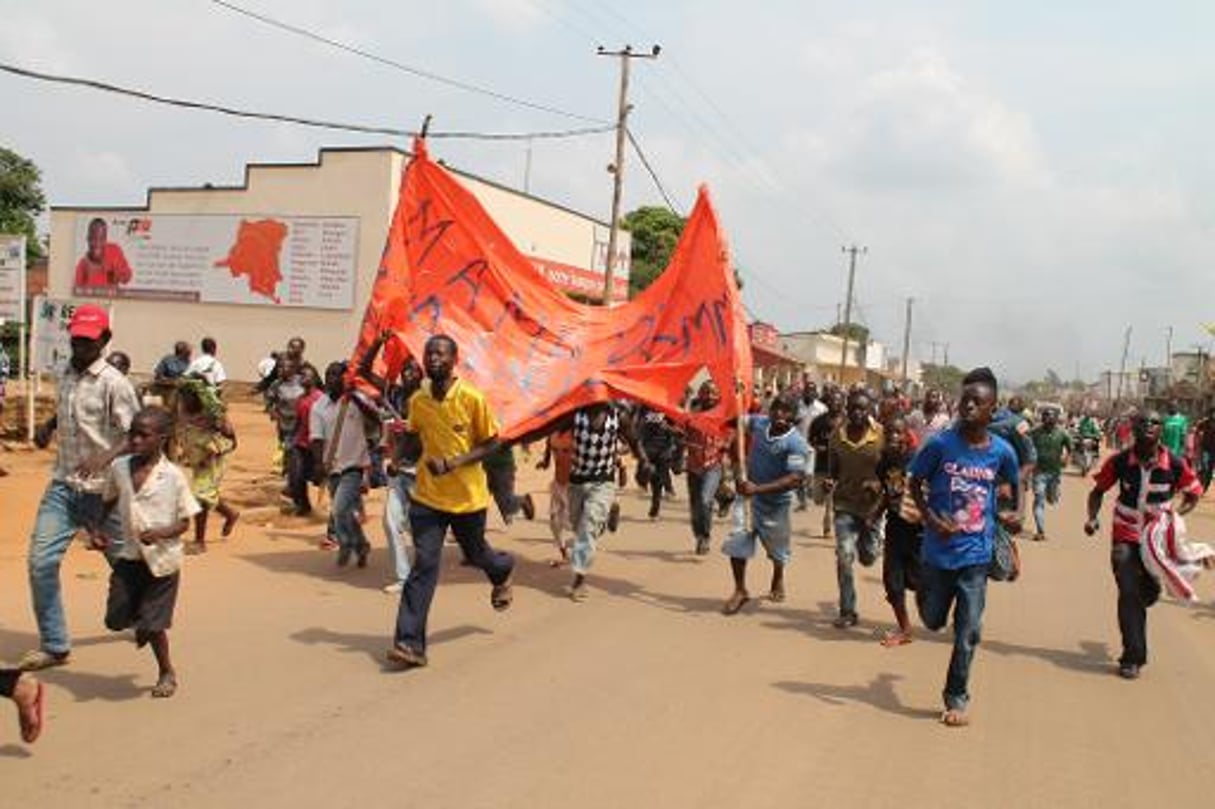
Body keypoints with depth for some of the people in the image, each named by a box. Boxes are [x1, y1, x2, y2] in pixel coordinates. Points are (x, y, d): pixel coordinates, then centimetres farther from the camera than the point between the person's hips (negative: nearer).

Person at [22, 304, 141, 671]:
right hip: (63, 485, 6)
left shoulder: (113, 383, -14)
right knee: (41, 561, -4)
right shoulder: (65, 375, 7)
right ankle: (53, 645, 7)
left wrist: (106, 466, -28)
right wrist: (49, 425, 7)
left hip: (102, 489, -5)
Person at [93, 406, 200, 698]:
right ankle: (142, 625, 42)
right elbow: (109, 503, 15)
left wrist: (161, 533, -25)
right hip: (129, 556, 4)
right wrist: (96, 530, 1)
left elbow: (184, 522, -8)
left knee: (153, 624, -1)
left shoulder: (173, 476, -13)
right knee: (115, 619, 7)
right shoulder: (118, 468, -2)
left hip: (162, 559, -4)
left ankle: (167, 673, 25)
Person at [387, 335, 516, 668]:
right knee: (423, 565, -8)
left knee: (476, 554, 19)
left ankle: (502, 571, 56)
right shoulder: (417, 401, -1)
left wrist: (454, 462, -21)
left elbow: (492, 442, -9)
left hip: (468, 496, -2)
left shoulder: (472, 398, -14)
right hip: (428, 496, 2)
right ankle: (410, 643, -8)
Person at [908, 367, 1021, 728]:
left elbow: (1014, 484, 16)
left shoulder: (1002, 451, -6)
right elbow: (915, 483, 0)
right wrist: (930, 518, -14)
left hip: (976, 553, 1)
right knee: (933, 621, 14)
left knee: (968, 631, 2)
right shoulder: (940, 444, -12)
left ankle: (957, 699, 18)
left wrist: (1013, 515, 0)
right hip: (938, 549, 0)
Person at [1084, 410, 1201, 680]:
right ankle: (1133, 658, 2)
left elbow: (1193, 495, 4)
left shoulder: (1175, 464, -11)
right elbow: (1098, 490, 3)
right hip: (1125, 538, -1)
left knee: (1150, 591, 9)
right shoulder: (1119, 461, -11)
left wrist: (1175, 516, -14)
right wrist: (1093, 518, -13)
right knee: (1129, 593, -7)